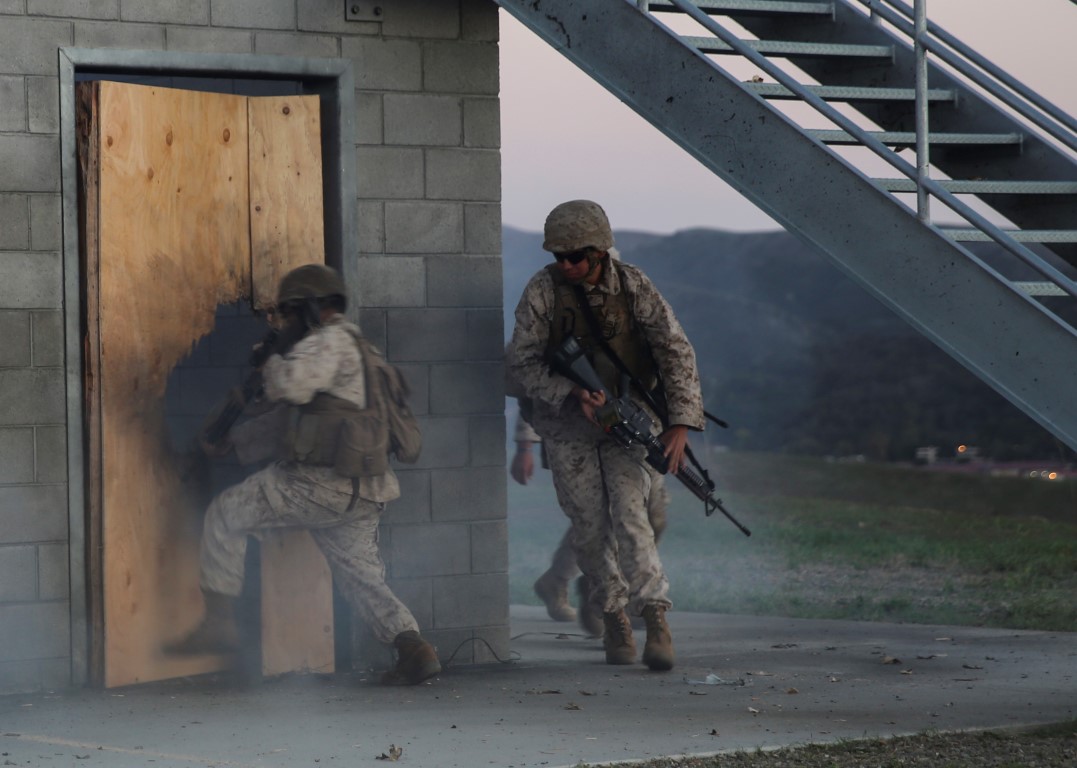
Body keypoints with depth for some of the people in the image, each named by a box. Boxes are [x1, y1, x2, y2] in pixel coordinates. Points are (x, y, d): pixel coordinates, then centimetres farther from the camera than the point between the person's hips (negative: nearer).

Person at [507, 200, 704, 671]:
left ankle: (656, 619, -18)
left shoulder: (633, 287, -9)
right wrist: (571, 395, -24)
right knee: (590, 529, 2)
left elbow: (676, 351, -9)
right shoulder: (543, 291, -10)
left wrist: (680, 423, -19)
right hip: (568, 425, 1)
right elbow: (522, 363, -9)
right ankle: (614, 615, 22)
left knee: (629, 514, -17)